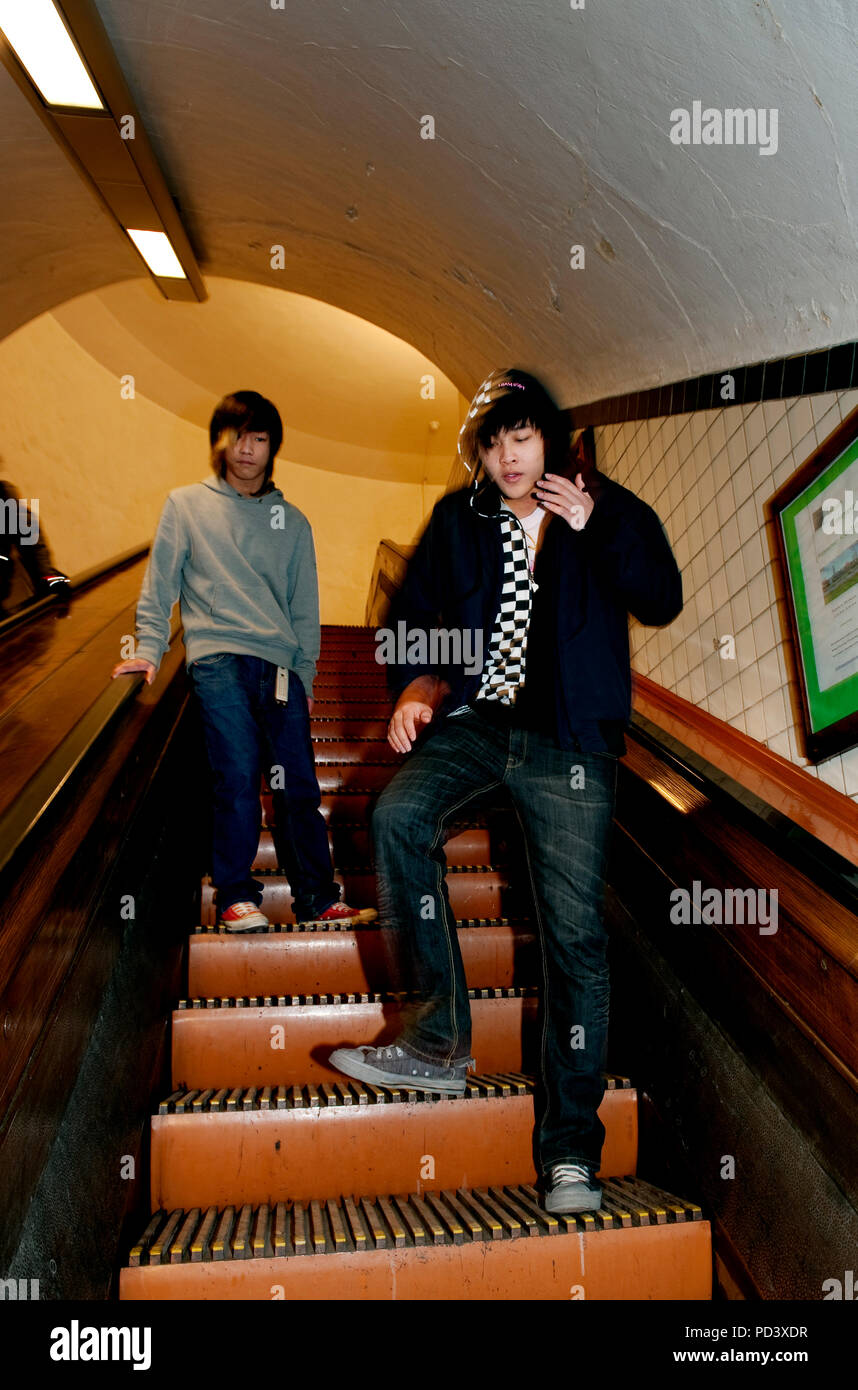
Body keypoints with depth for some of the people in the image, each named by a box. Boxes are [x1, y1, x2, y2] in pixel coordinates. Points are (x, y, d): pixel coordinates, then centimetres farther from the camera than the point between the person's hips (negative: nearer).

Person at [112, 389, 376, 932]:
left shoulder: (293, 521, 17)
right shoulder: (186, 504, 12)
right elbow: (160, 585, 11)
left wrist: (305, 676, 13)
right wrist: (150, 648, 1)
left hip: (281, 665, 2)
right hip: (218, 658, -2)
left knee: (298, 785, -1)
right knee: (239, 776, -12)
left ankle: (320, 898, 9)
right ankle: (236, 894, 3)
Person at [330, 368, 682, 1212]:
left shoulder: (608, 510, 8)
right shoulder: (457, 519, 14)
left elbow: (662, 602, -3)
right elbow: (414, 611, 16)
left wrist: (593, 531, -10)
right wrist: (414, 686, -1)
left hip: (568, 740, -2)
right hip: (474, 720, 3)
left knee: (575, 929, -7)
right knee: (399, 814, -27)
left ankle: (570, 1146, 5)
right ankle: (438, 1041, -16)